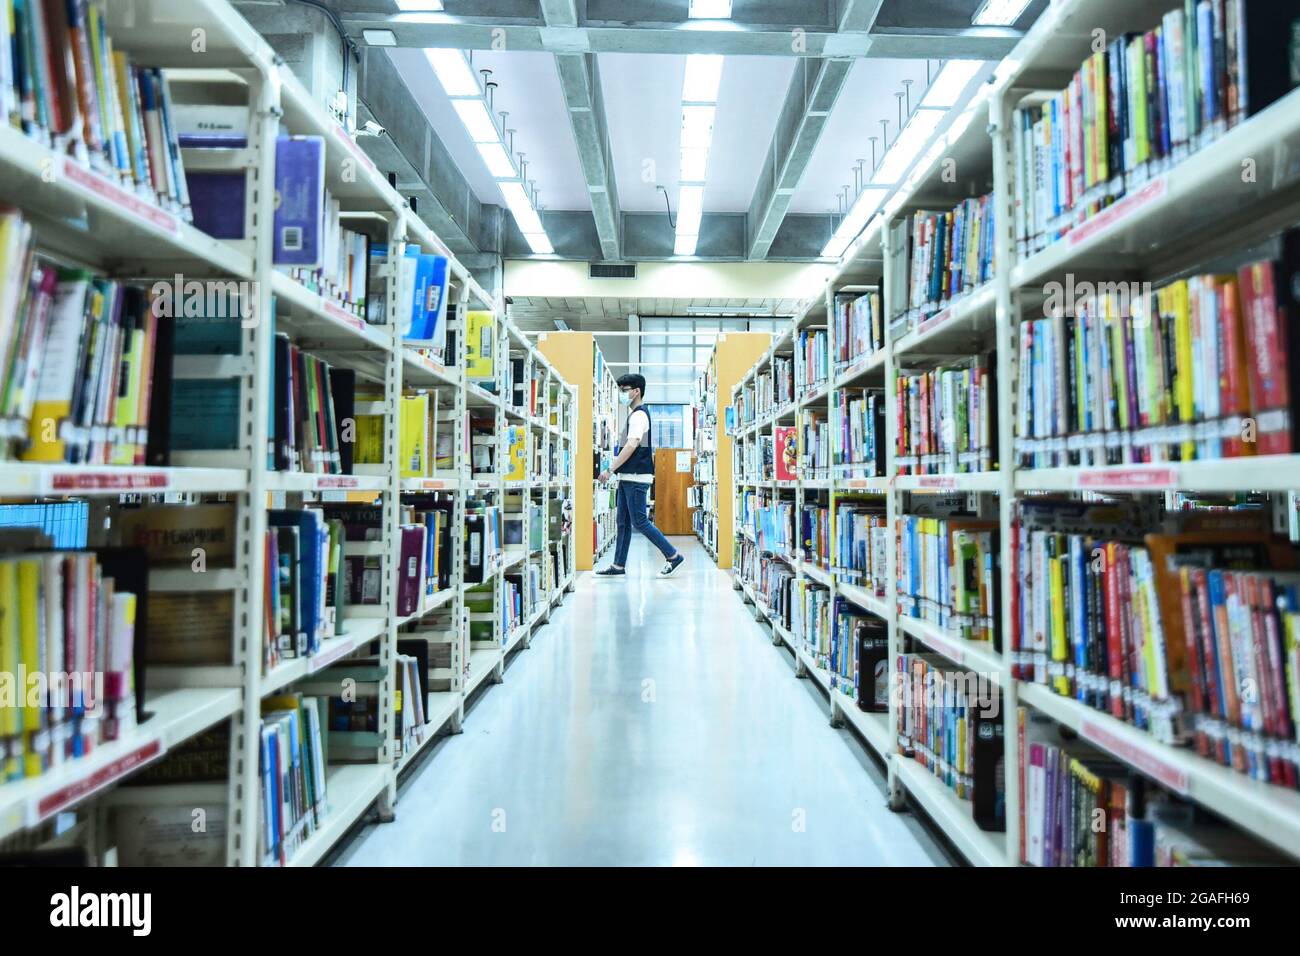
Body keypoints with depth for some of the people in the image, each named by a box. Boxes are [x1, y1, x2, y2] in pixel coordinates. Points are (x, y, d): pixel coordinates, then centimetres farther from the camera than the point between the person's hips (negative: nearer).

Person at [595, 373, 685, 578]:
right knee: (623, 523, 9)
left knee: (639, 521, -7)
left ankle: (673, 556, 2)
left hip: (636, 478, -10)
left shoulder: (639, 415, -13)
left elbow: (631, 445, -24)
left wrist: (610, 470, -25)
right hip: (628, 477, 10)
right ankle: (618, 566, 13)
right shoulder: (636, 414, 18)